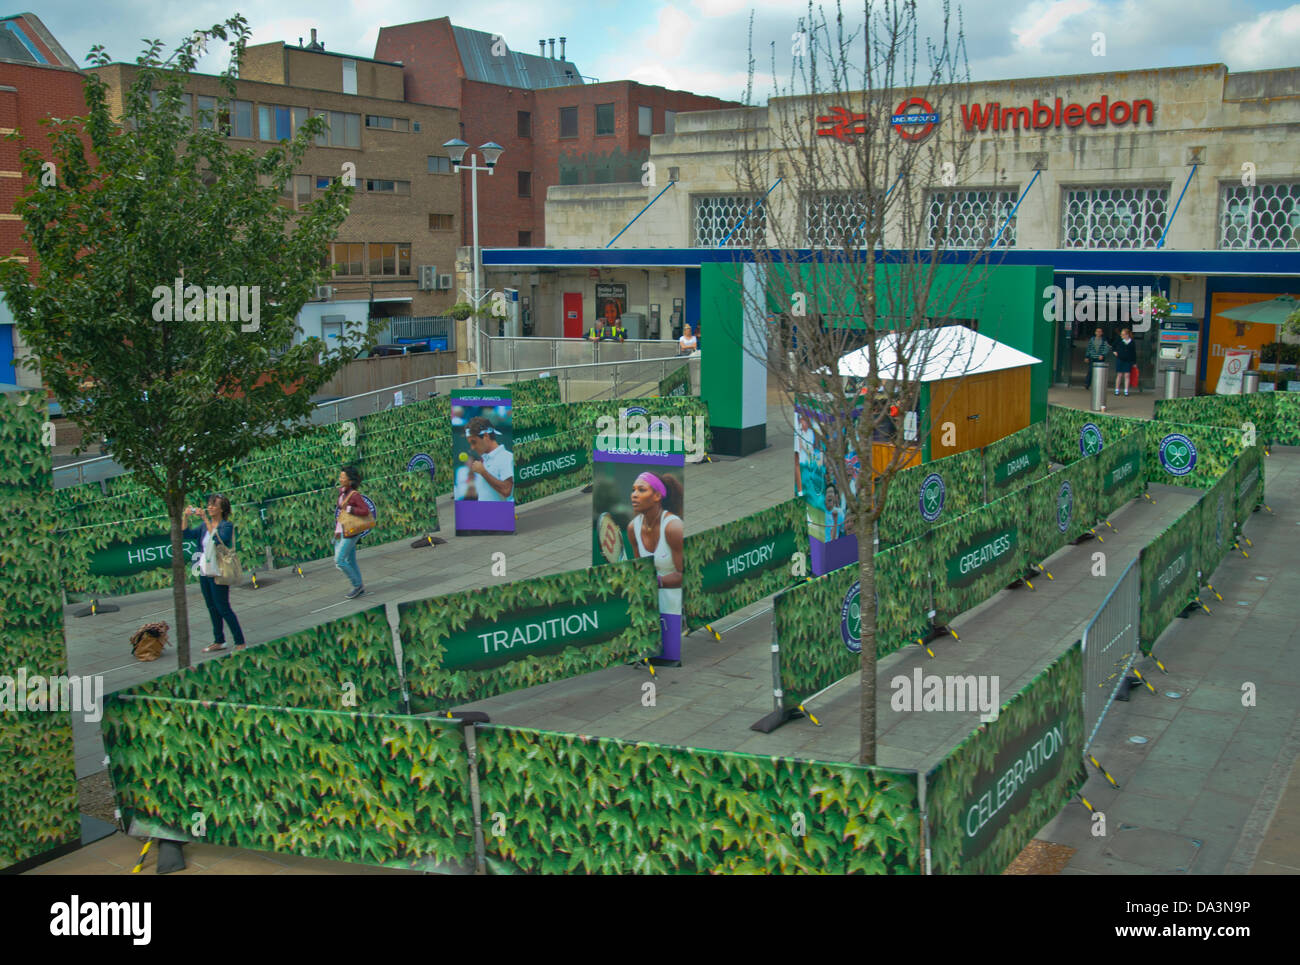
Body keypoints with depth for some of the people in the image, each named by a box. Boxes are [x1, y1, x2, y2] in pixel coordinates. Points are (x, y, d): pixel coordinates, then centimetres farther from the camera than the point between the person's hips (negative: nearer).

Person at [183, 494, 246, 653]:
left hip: (218, 573, -7)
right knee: (212, 608, 14)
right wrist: (185, 516, -6)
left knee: (223, 608, -6)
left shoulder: (227, 525, -9)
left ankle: (240, 642, 1)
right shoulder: (205, 526, 12)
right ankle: (219, 641, 24)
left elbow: (219, 539, -27)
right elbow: (186, 534, 7)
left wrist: (206, 519, -28)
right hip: (204, 573, 7)